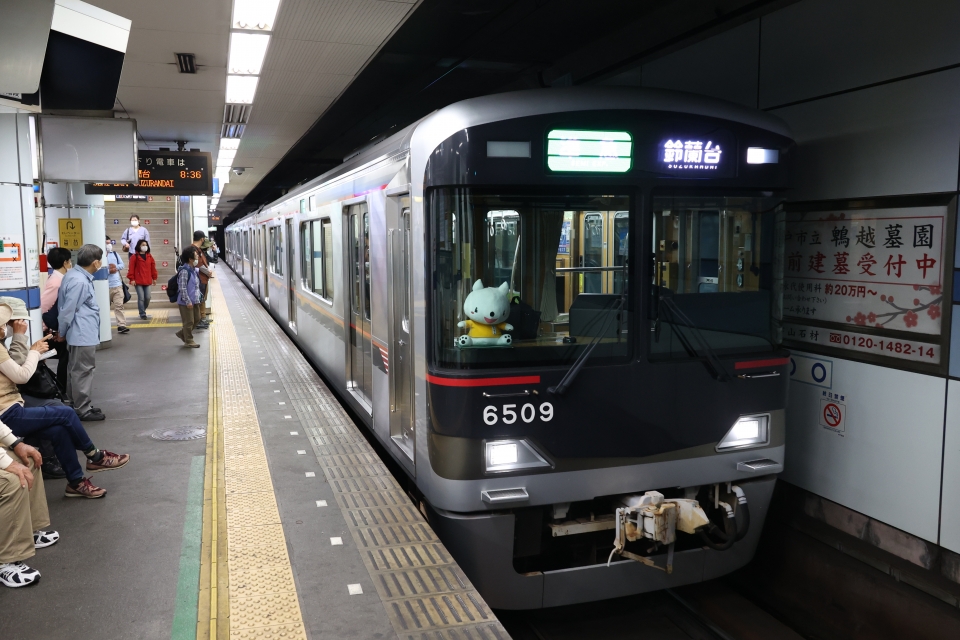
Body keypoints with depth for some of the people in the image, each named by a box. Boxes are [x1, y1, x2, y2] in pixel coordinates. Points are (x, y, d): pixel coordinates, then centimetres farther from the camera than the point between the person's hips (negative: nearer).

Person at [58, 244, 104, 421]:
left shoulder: (78, 275, 9)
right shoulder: (79, 281, -23)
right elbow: (68, 310, -18)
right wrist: (61, 333, -4)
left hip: (85, 333, 10)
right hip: (83, 335, -10)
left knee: (77, 371, 17)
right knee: (82, 372, -2)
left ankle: (78, 404, 27)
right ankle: (82, 410, 5)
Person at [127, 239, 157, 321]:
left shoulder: (149, 256, 11)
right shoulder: (134, 257, -4)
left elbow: (153, 267, 13)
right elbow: (131, 268, -7)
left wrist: (154, 278, 11)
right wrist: (131, 279, -10)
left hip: (147, 281, 5)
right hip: (138, 281, -5)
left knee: (147, 297, 5)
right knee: (141, 298, -6)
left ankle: (143, 310, 27)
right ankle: (142, 314, 2)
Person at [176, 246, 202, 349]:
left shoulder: (193, 270, 9)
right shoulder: (184, 271, -19)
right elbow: (182, 288, -22)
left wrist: (197, 298, 16)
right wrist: (188, 301, -21)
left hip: (194, 301, 9)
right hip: (186, 302, -9)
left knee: (197, 319, 16)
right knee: (189, 322, 2)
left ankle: (182, 333, 31)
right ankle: (189, 341, 15)